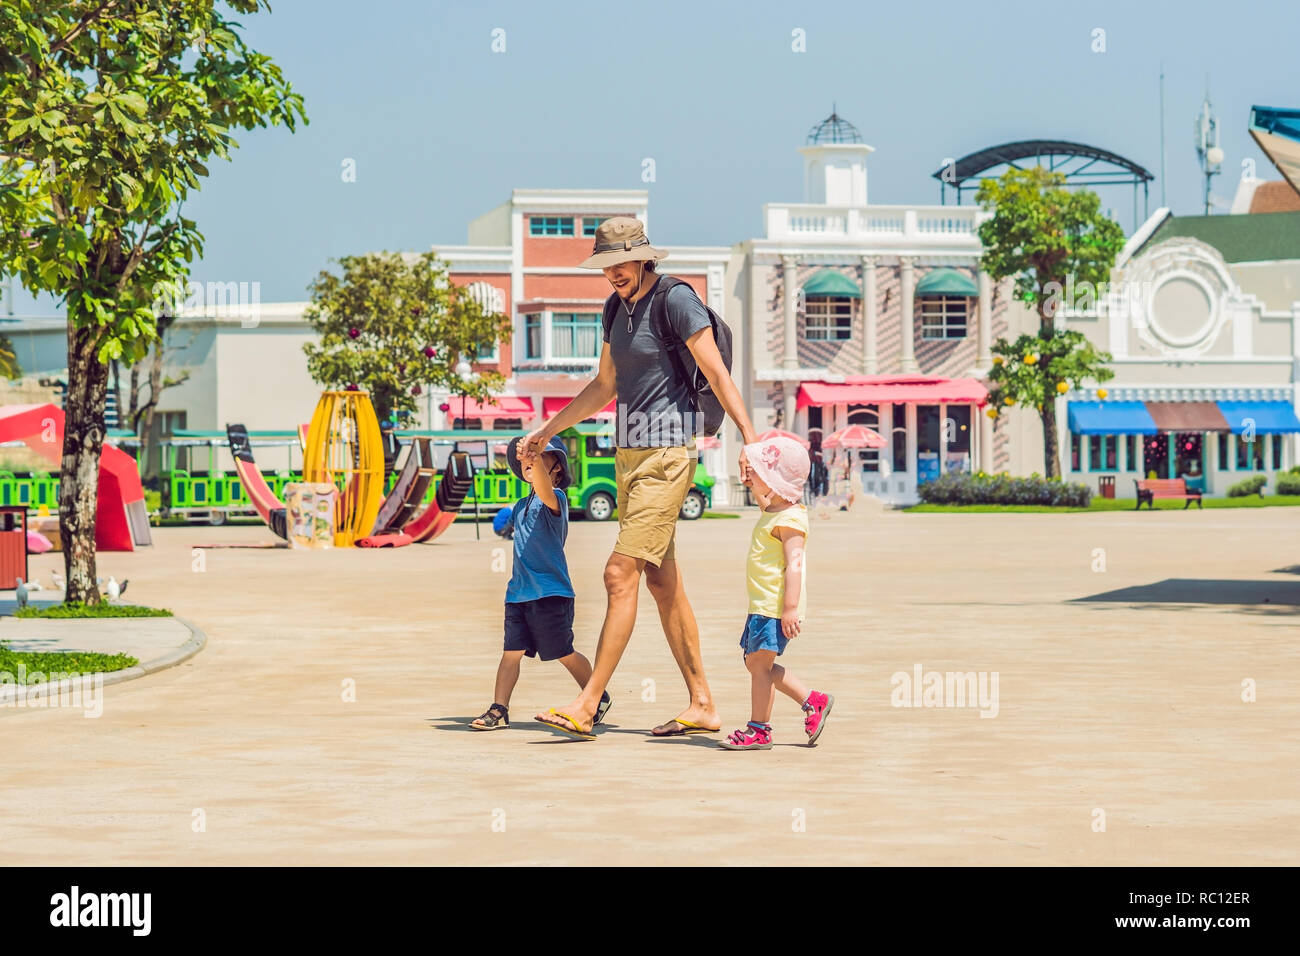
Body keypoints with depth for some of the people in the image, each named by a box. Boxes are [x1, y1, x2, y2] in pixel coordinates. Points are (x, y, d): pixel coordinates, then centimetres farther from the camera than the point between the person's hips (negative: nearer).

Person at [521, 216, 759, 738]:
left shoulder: (676, 300, -11)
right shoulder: (618, 307, 14)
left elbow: (717, 373, -15)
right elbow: (604, 386, 25)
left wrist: (750, 436, -24)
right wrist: (546, 431, 29)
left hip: (666, 454, -9)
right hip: (629, 454, 9)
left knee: (621, 574, -12)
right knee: (662, 581, 9)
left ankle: (586, 705, -13)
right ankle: (702, 705, 14)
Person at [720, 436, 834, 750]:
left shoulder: (789, 519, -17)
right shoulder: (772, 513, 14)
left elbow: (794, 564, -23)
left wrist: (790, 608, -26)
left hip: (777, 608, -10)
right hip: (762, 606, 10)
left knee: (760, 663, -5)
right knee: (757, 663, 13)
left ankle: (758, 730, 2)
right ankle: (813, 701, 19)